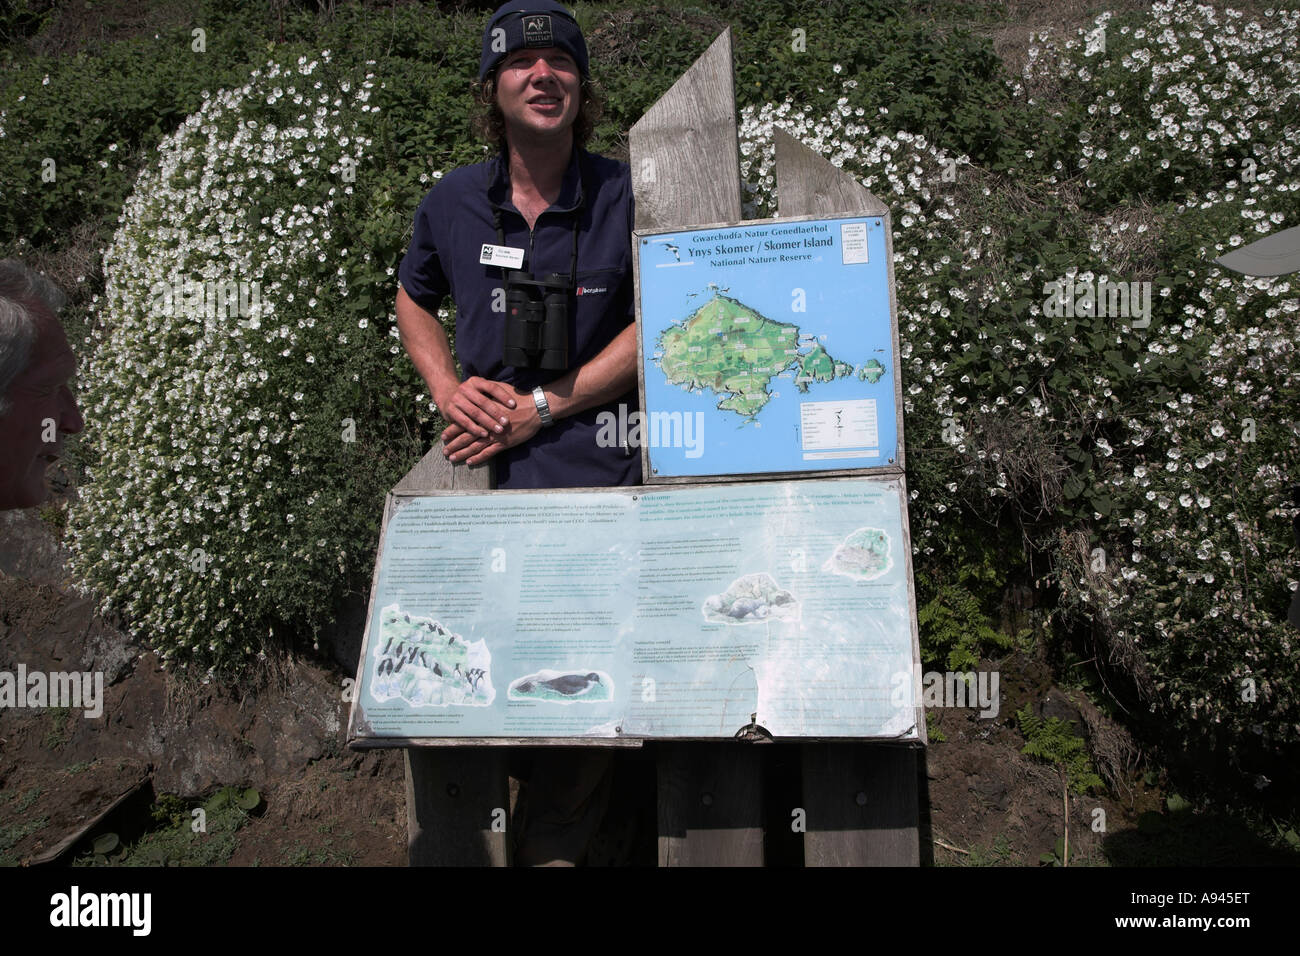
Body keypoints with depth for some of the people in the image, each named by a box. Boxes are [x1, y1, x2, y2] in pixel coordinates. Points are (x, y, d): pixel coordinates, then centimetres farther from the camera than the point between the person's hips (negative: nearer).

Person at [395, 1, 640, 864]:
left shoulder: (627, 197, -3)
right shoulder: (453, 202, 7)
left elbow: (655, 330, -5)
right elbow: (414, 299, 23)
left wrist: (538, 408, -10)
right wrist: (449, 389, 4)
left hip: (595, 461, -3)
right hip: (483, 458, 3)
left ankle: (556, 842, 14)